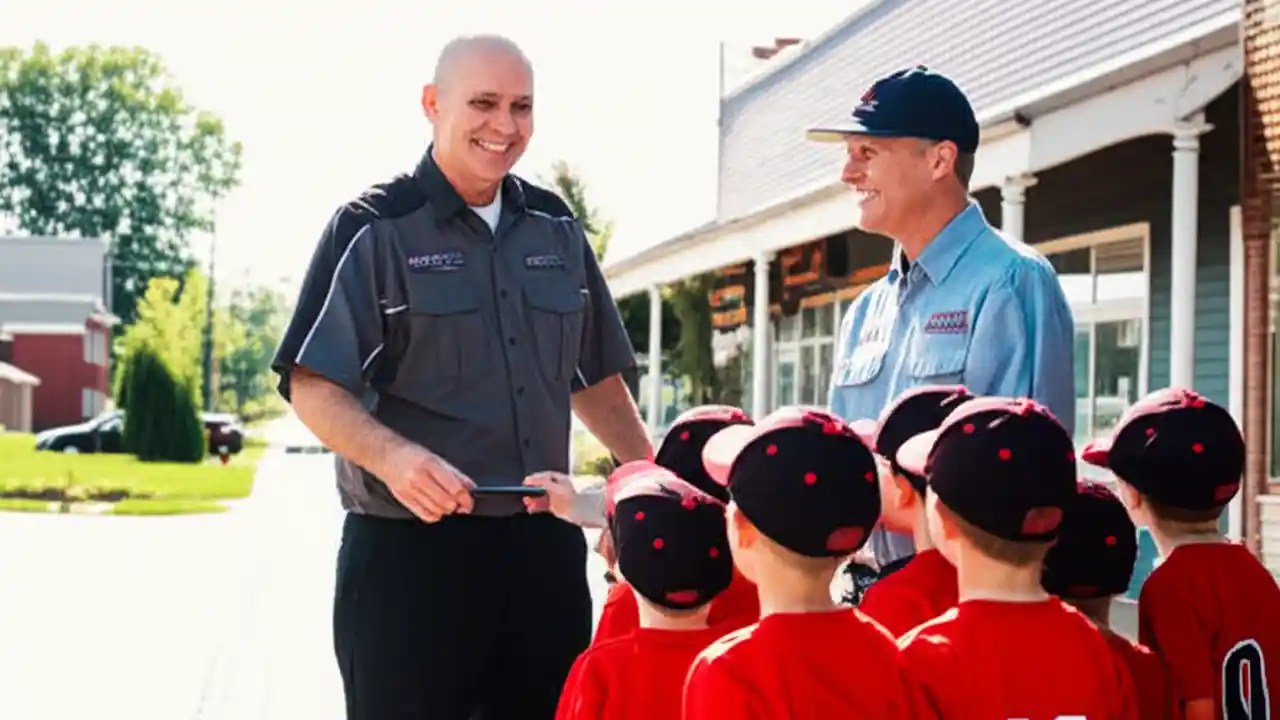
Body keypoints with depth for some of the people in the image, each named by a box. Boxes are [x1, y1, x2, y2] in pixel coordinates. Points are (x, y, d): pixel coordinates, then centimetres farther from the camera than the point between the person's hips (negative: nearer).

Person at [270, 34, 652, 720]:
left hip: (543, 541, 5)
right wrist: (394, 458, -28)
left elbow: (594, 378, 21)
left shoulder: (558, 231, 12)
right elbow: (313, 386, -10)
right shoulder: (375, 229, -5)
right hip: (408, 547, -5)